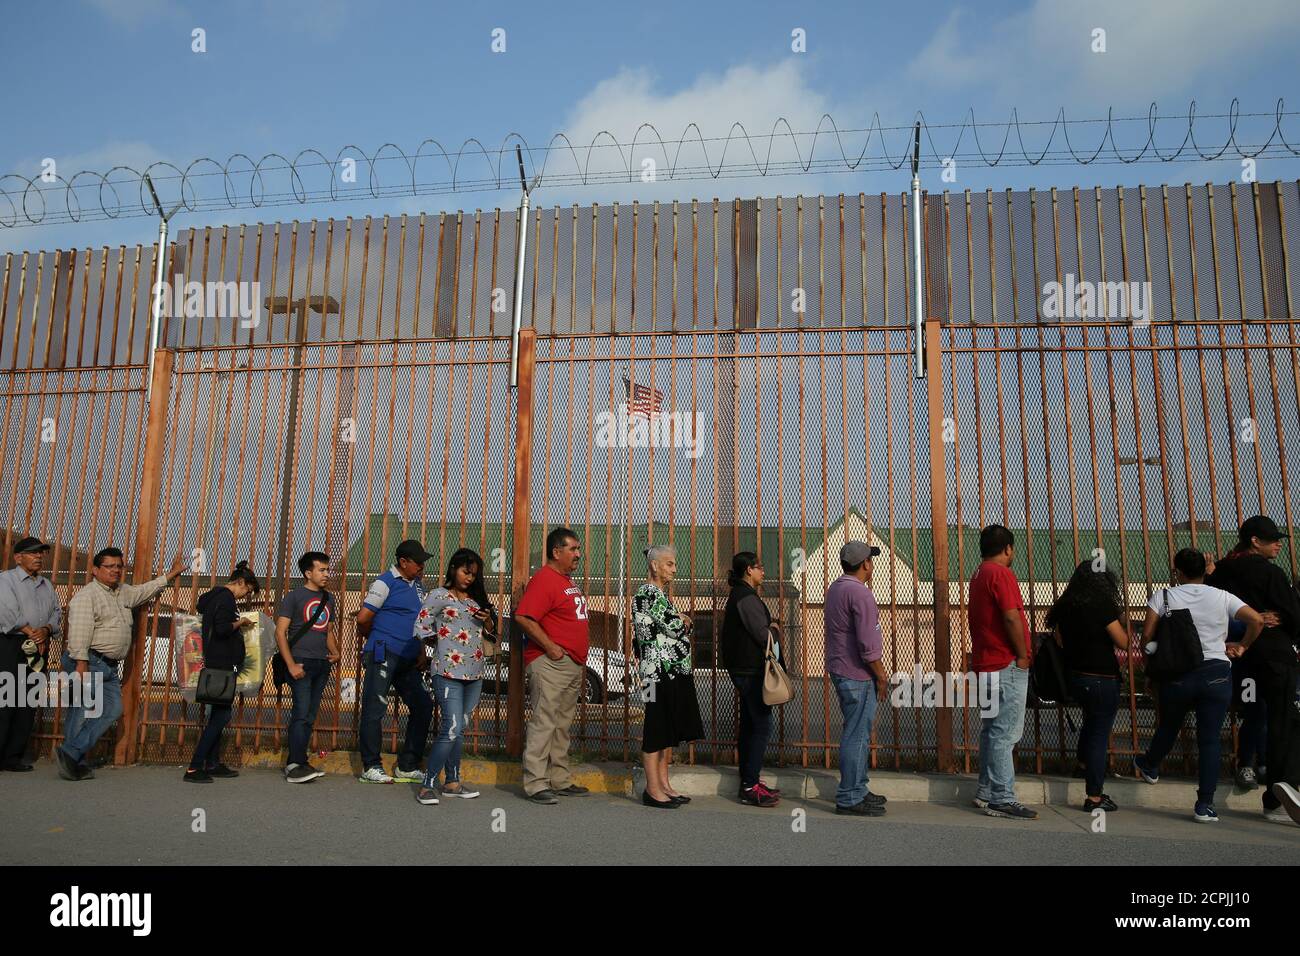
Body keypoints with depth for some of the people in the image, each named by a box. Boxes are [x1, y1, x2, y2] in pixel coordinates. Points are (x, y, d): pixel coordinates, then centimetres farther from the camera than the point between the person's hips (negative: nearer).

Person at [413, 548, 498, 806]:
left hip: (474, 673, 6)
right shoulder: (439, 596, -2)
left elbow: (491, 632, 20)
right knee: (451, 729, -12)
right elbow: (421, 627, -7)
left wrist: (488, 620, -1)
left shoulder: (476, 599, 16)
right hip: (448, 671, -6)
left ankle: (452, 782, 20)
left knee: (461, 729, 11)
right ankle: (427, 785, -2)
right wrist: (441, 646, 0)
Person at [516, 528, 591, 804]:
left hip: (573, 664, 10)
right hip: (550, 664, -10)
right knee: (543, 723, -6)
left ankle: (561, 781, 23)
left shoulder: (567, 580, 18)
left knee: (562, 725, 15)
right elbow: (523, 617, -23)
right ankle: (535, 784, 0)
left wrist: (582, 641, 18)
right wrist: (550, 647, -22)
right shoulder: (544, 579, -14)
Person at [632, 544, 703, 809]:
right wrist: (685, 620, 1)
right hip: (659, 671, -10)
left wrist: (681, 622, 3)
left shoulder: (661, 594, 18)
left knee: (670, 730, 13)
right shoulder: (647, 593, -13)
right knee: (657, 729, -4)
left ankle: (664, 785, 20)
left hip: (675, 670, 10)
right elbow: (674, 626, -18)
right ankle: (652, 789, 3)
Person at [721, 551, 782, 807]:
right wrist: (774, 630, 1)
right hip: (751, 669, -11)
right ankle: (750, 788, -5)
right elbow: (762, 634, -19)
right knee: (761, 725, -7)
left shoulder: (738, 594, 16)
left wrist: (769, 629, 6)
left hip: (741, 668, 11)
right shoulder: (746, 597, -16)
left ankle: (748, 781, 21)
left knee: (748, 723, 14)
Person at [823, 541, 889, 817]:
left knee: (857, 732, 18)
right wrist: (881, 675, -12)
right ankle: (849, 799, 2)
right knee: (857, 735, -4)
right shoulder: (860, 593, -18)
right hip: (857, 673, -10)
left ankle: (858, 789, 27)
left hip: (840, 669, 10)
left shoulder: (835, 588, 12)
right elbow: (867, 643, -19)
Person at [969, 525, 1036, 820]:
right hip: (1007, 665, -10)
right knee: (1005, 734, -6)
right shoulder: (1001, 574, -13)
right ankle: (1002, 799, -4)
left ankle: (986, 793, 19)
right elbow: (1011, 617, -21)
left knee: (992, 731, 14)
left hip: (986, 663, 10)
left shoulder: (979, 575, 16)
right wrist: (1023, 656, -9)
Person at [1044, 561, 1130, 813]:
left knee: (1091, 721, 30)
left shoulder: (1064, 606, 3)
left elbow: (1058, 641, 10)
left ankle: (1084, 764, 43)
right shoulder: (1103, 606, -14)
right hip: (1102, 679, -6)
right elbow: (1124, 643, -10)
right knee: (1099, 733, 2)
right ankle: (1094, 797, 7)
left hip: (1073, 676, 6)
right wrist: (1122, 620, 6)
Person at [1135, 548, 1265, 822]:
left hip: (1176, 674, 0)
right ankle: (1205, 805, 2)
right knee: (1210, 738, 2)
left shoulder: (1163, 597, 0)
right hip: (1217, 673, 0)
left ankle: (1150, 767, 47)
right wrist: (1242, 647, 8)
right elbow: (1257, 620, -8)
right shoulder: (1222, 597, 2)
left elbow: (1147, 636, -6)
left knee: (1167, 728, 22)